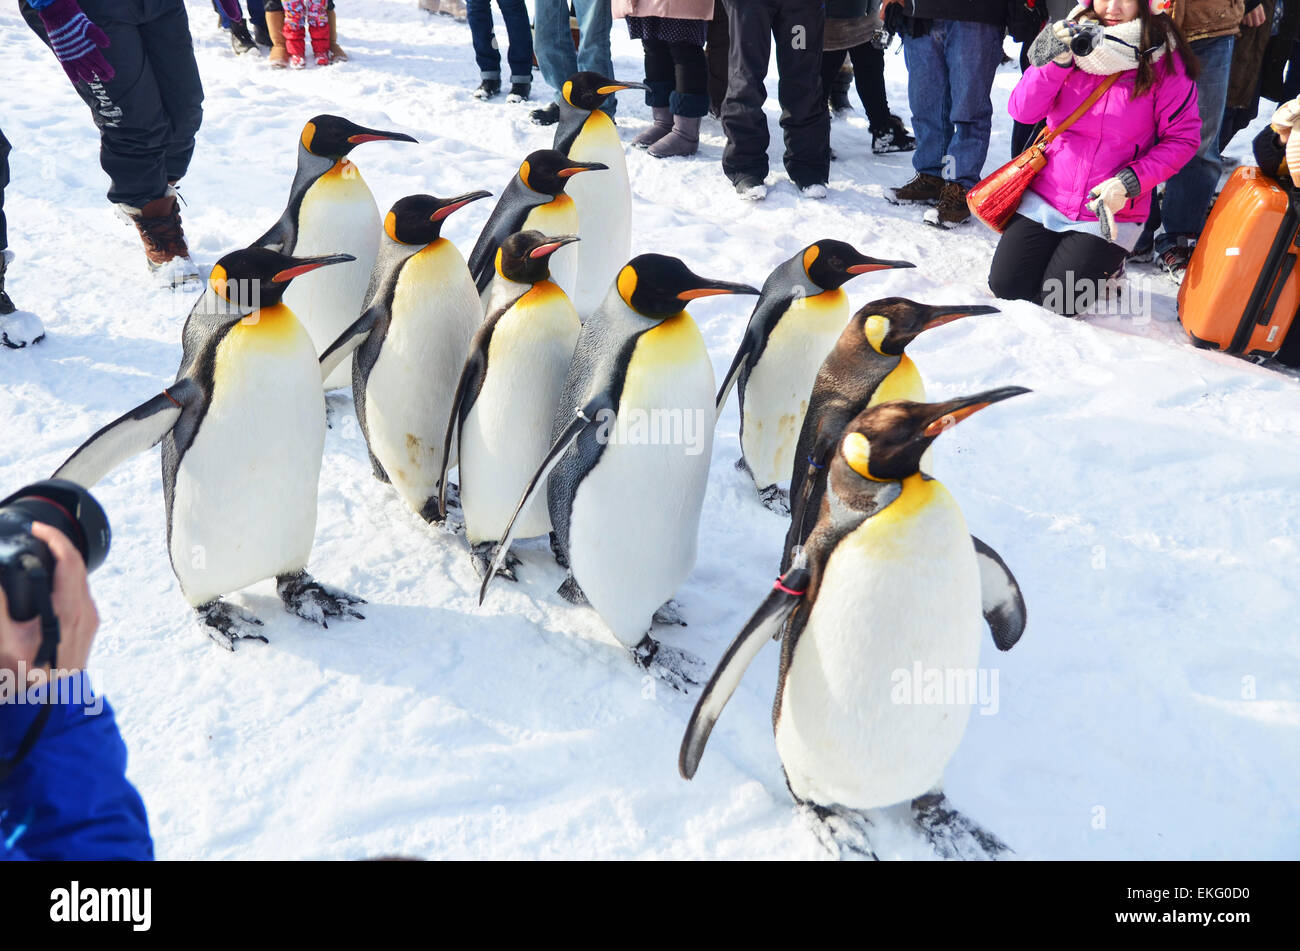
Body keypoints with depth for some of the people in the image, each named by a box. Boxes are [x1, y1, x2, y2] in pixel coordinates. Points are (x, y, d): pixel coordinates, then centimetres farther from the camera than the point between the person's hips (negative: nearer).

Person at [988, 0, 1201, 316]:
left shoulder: (1164, 61, -10)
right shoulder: (1072, 39, -1)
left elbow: (1182, 138, -9)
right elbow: (1023, 110, -8)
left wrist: (1130, 182, -20)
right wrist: (1056, 62, -22)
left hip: (1110, 212, -3)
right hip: (1045, 197, 3)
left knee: (1056, 302, -10)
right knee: (1006, 286, -3)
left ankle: (1105, 263, 22)